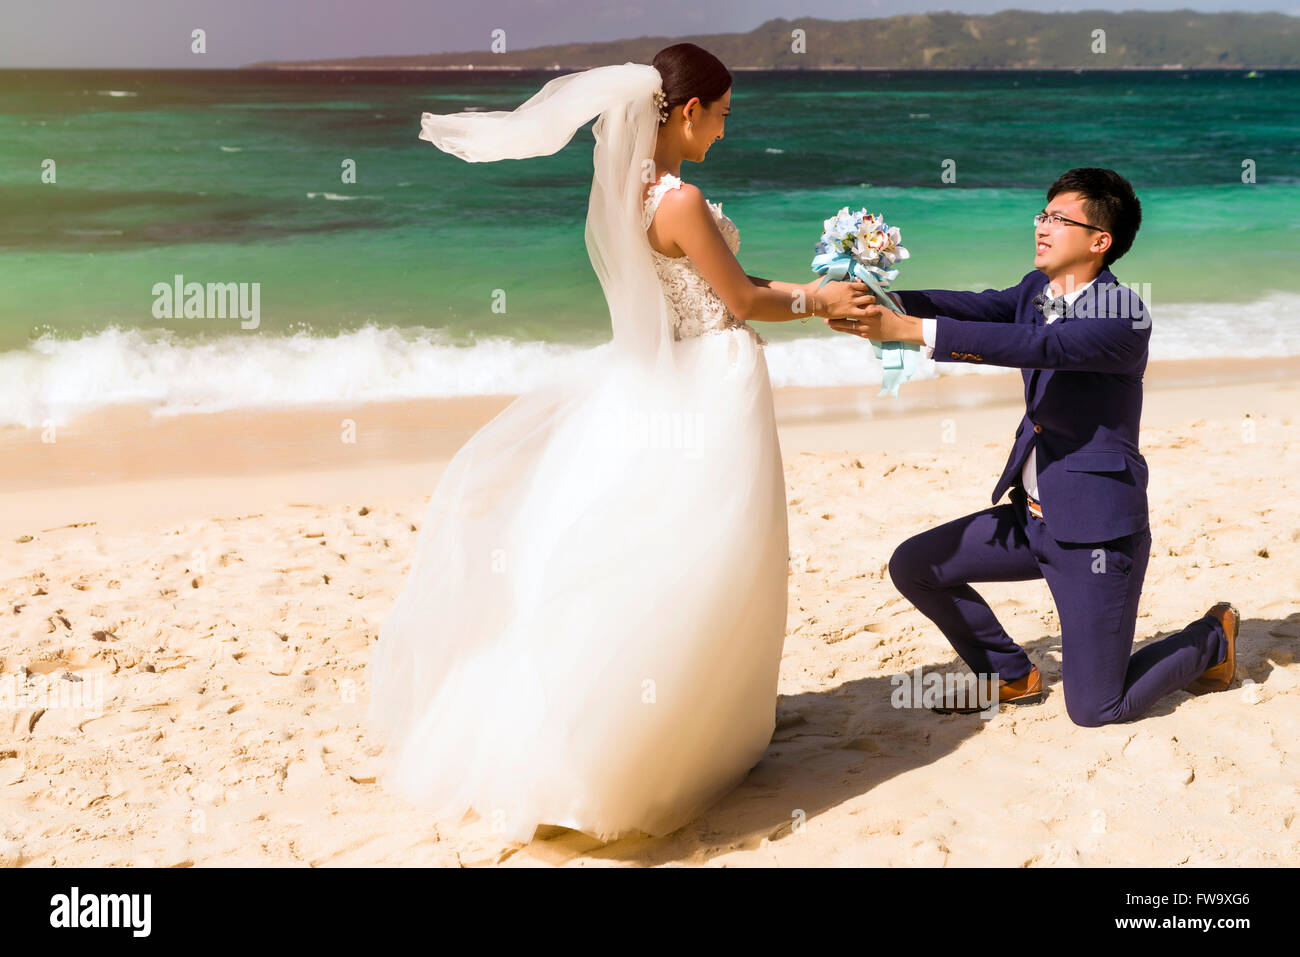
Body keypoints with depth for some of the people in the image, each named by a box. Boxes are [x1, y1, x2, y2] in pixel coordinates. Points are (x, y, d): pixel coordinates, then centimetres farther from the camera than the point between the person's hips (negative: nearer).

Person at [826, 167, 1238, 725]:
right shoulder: (1036, 290, 7)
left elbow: (1038, 345, -32)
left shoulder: (1124, 316, -19)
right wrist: (882, 302, -24)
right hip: (1033, 515, 8)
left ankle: (1212, 638, 24)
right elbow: (971, 306, -6)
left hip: (1095, 530, -7)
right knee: (913, 566, 5)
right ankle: (1011, 676, 24)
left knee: (1094, 712, -4)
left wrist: (910, 330, -40)